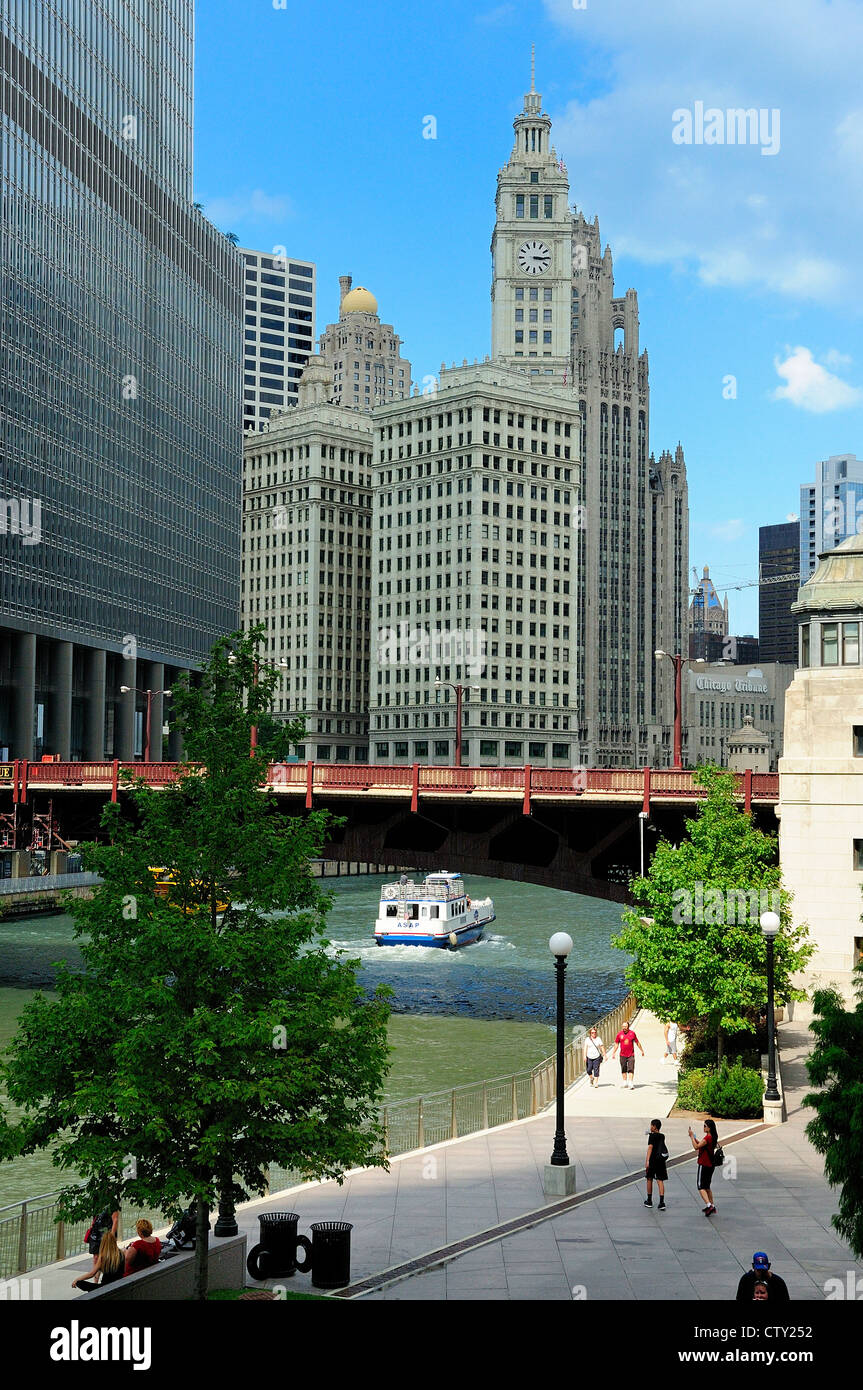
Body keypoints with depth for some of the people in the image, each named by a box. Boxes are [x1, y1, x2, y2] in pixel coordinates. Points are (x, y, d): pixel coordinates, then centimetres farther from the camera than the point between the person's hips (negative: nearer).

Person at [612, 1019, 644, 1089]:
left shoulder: (632, 1033, -1)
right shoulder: (620, 1034, 0)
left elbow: (637, 1042, 10)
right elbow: (616, 1044, 9)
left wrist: (642, 1050, 17)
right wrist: (614, 1052, 6)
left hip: (631, 1055, -1)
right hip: (623, 1055, 2)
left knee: (631, 1070, -8)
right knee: (623, 1070, 10)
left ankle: (631, 1084, -11)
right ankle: (624, 1083, 22)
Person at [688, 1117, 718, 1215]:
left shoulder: (707, 1138, -20)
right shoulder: (713, 1137, 10)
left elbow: (696, 1147, -21)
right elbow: (701, 1145, 19)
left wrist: (692, 1136, -13)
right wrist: (694, 1138, 14)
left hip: (704, 1165, -9)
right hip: (711, 1165, 9)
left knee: (700, 1186, -5)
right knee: (707, 1186, 18)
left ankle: (709, 1205, -18)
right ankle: (712, 1207, 20)